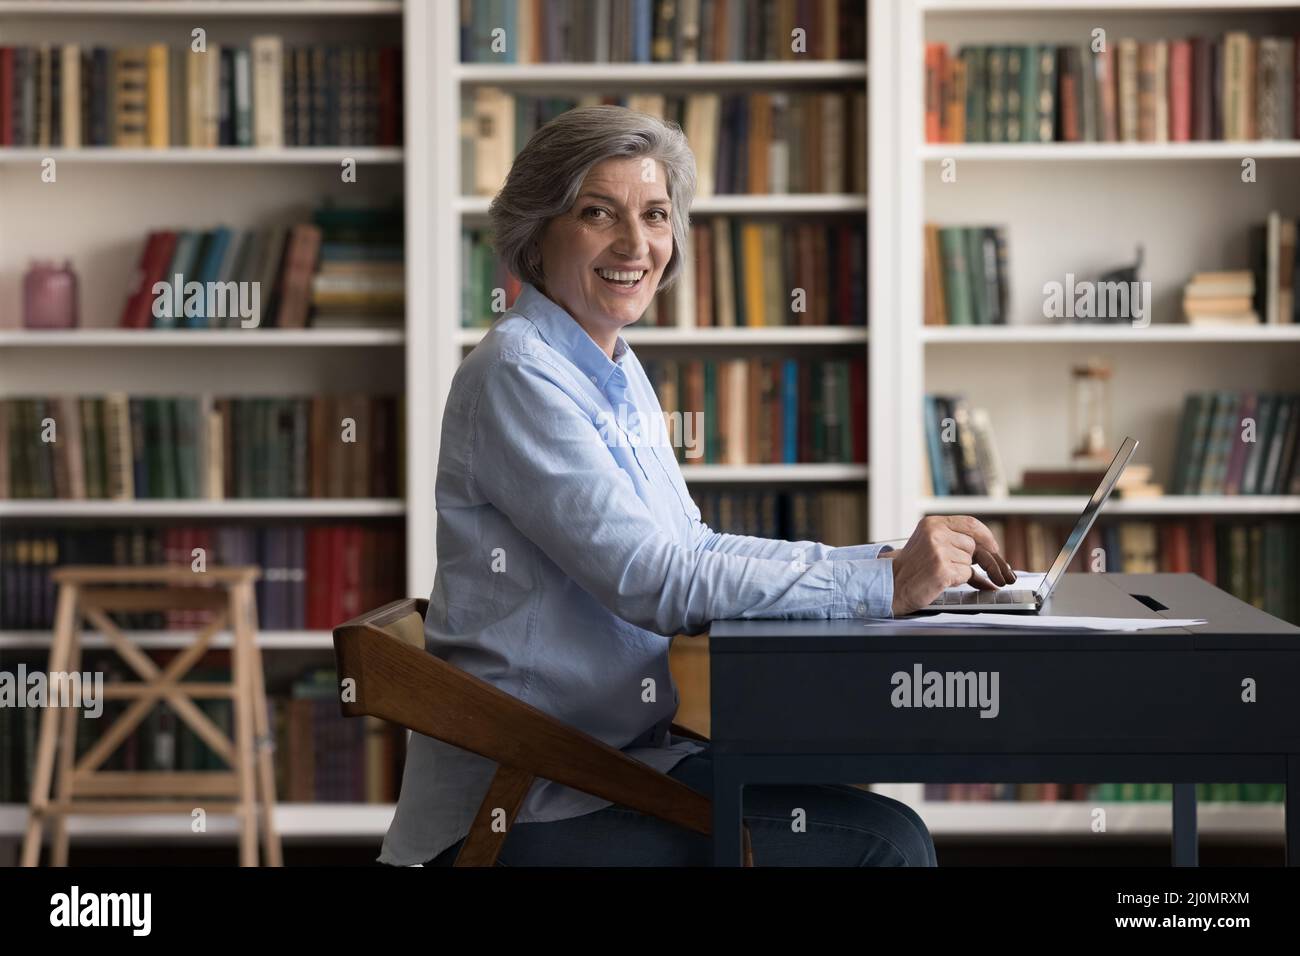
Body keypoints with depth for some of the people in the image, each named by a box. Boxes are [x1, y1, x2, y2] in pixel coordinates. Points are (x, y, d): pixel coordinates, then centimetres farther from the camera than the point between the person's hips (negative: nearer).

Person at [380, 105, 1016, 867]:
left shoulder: (616, 371, 14)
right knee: (882, 842, -16)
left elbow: (695, 546, 14)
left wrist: (892, 557, 2)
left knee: (888, 831, -3)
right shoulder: (518, 375, -15)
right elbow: (654, 581, -22)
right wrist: (884, 586, -22)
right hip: (528, 805, -9)